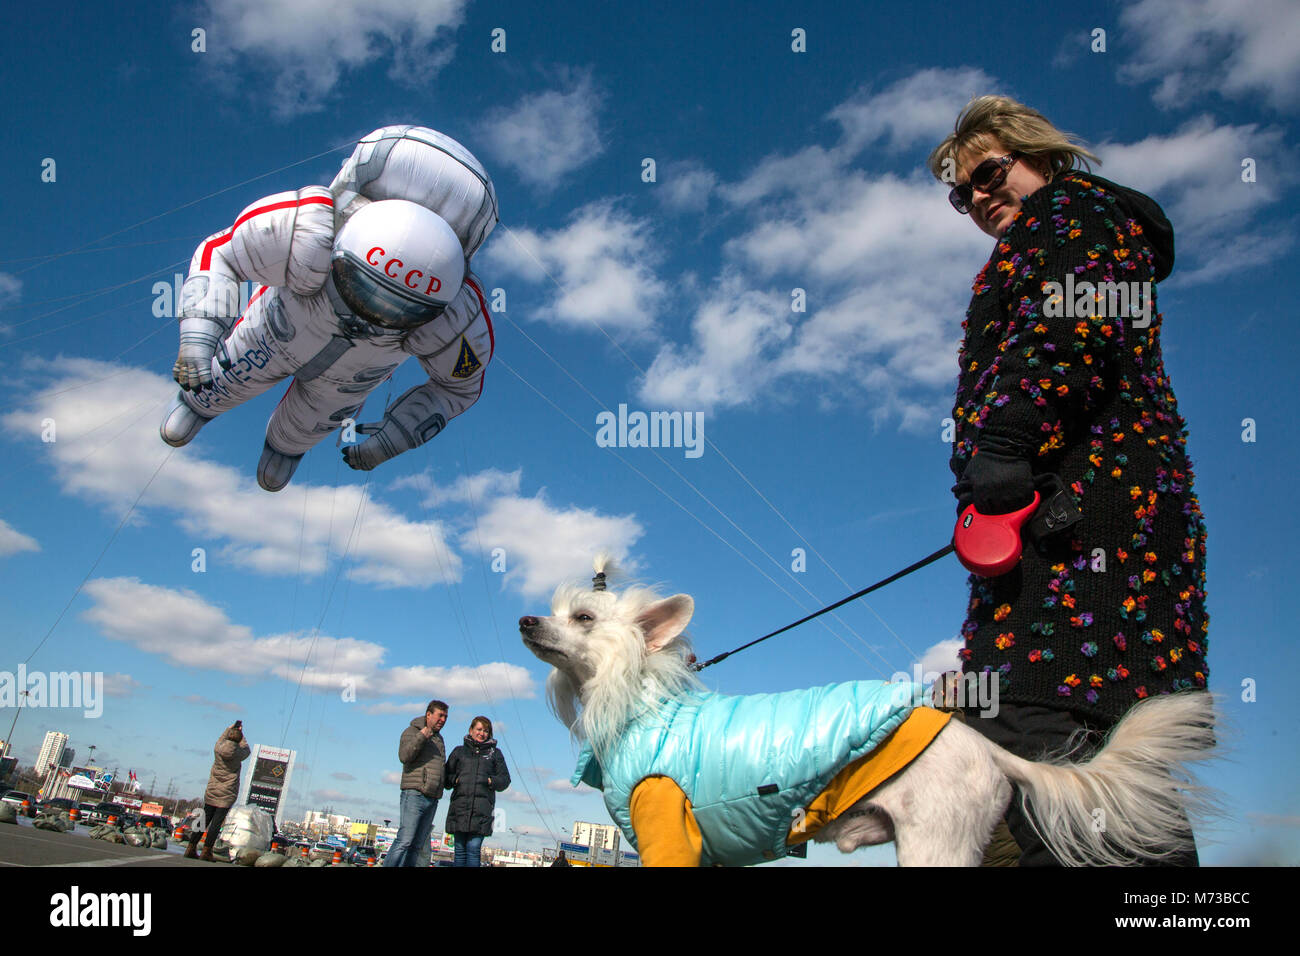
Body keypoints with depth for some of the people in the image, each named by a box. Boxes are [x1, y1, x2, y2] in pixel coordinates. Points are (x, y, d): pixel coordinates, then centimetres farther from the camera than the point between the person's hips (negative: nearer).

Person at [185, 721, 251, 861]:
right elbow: (246, 749, 12)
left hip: (211, 792, 4)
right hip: (227, 794, -4)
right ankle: (206, 851, -3)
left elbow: (220, 741, 19)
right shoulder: (238, 754, -12)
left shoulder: (218, 750, -5)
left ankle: (191, 848, 13)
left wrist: (230, 728, 29)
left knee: (204, 820, 11)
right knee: (216, 822, -2)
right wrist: (241, 734, 20)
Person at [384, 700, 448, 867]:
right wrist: (421, 736, -23)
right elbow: (404, 756, -16)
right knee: (405, 840, -15)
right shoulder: (412, 731, 1)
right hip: (415, 793, -7)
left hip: (432, 799, 7)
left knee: (418, 845, 4)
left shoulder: (439, 738, 23)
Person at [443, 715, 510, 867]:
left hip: (482, 807, -1)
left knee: (473, 848, -10)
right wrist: (455, 780, -3)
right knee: (460, 849, 1)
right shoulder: (459, 751, 19)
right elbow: (446, 776, 17)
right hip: (460, 805, 1)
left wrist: (491, 781, -4)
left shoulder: (495, 753, 17)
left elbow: (505, 779, 14)